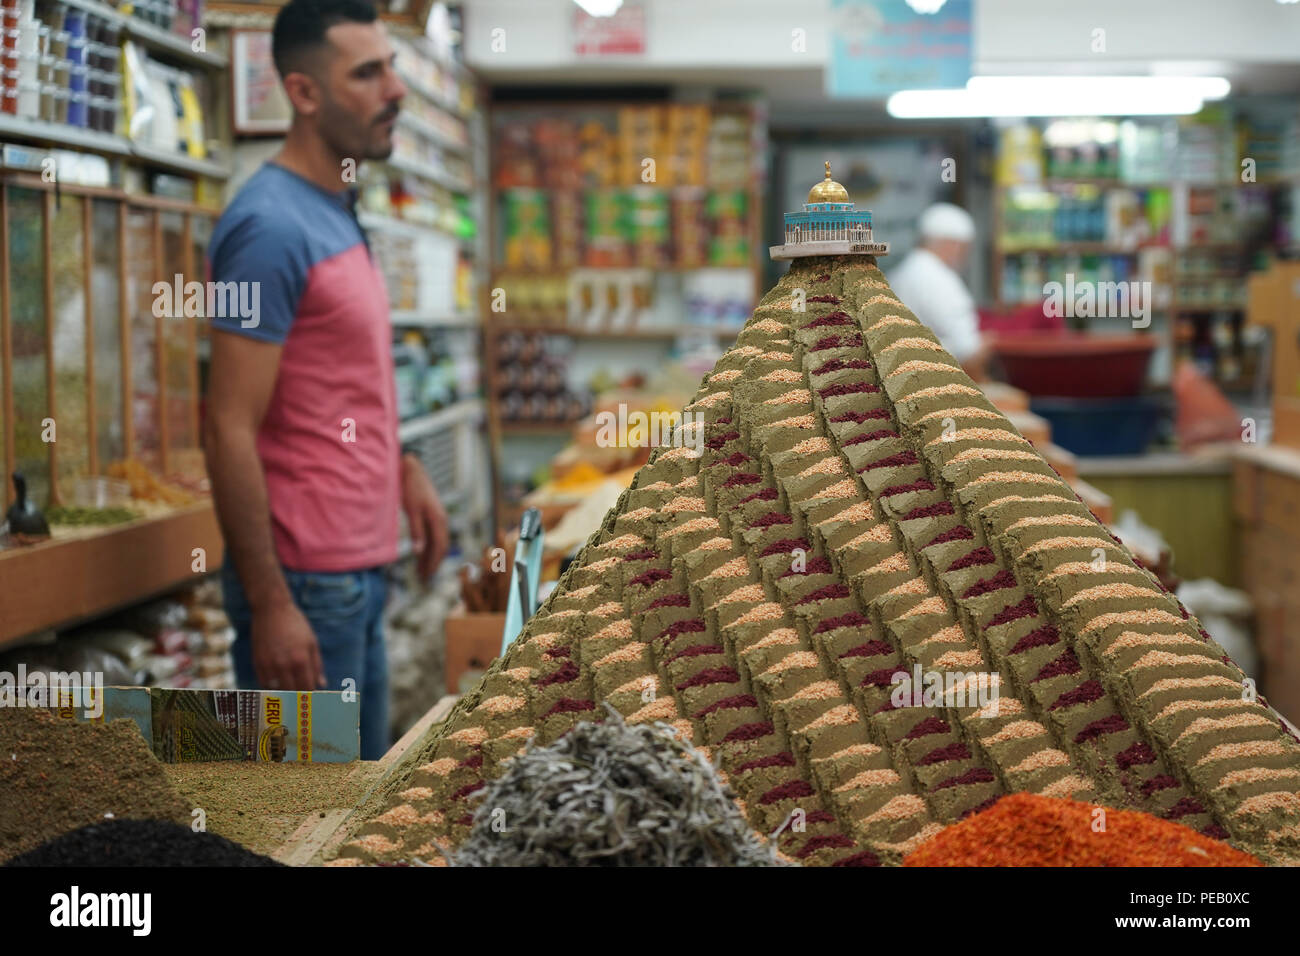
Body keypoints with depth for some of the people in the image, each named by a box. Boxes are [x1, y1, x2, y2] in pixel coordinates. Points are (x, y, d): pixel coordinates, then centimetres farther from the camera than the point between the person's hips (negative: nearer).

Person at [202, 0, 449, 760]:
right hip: (303, 581, -9)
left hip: (361, 567, 9)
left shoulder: (339, 212, 13)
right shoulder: (272, 227, -16)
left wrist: (405, 469, 11)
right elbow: (230, 431, -20)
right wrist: (270, 604, -21)